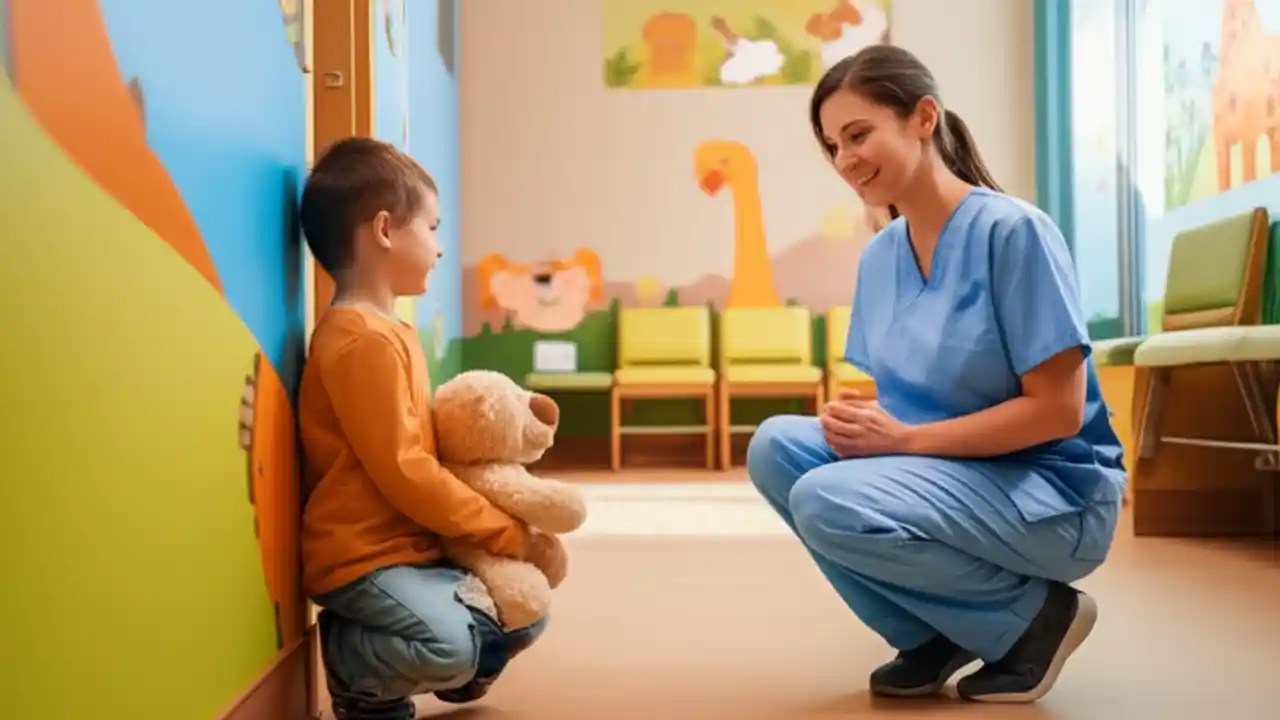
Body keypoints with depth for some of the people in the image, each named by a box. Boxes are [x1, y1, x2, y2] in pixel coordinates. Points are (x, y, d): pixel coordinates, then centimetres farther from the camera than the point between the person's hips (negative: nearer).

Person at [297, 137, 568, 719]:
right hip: (363, 555, -9)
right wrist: (510, 535, -17)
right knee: (451, 646, -28)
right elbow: (402, 472, -23)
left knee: (524, 619, 8)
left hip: (412, 547, 9)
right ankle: (351, 663, -1)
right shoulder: (365, 340, -20)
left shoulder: (390, 330, 12)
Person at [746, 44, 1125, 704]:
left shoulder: (1012, 230, -17)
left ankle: (1035, 614, -4)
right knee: (777, 447, -12)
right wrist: (860, 420, -12)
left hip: (1053, 492, -7)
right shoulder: (879, 257, 5)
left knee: (828, 502, -27)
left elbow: (1058, 411, -19)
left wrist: (904, 438, -21)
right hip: (946, 470, 7)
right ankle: (934, 634, 2)